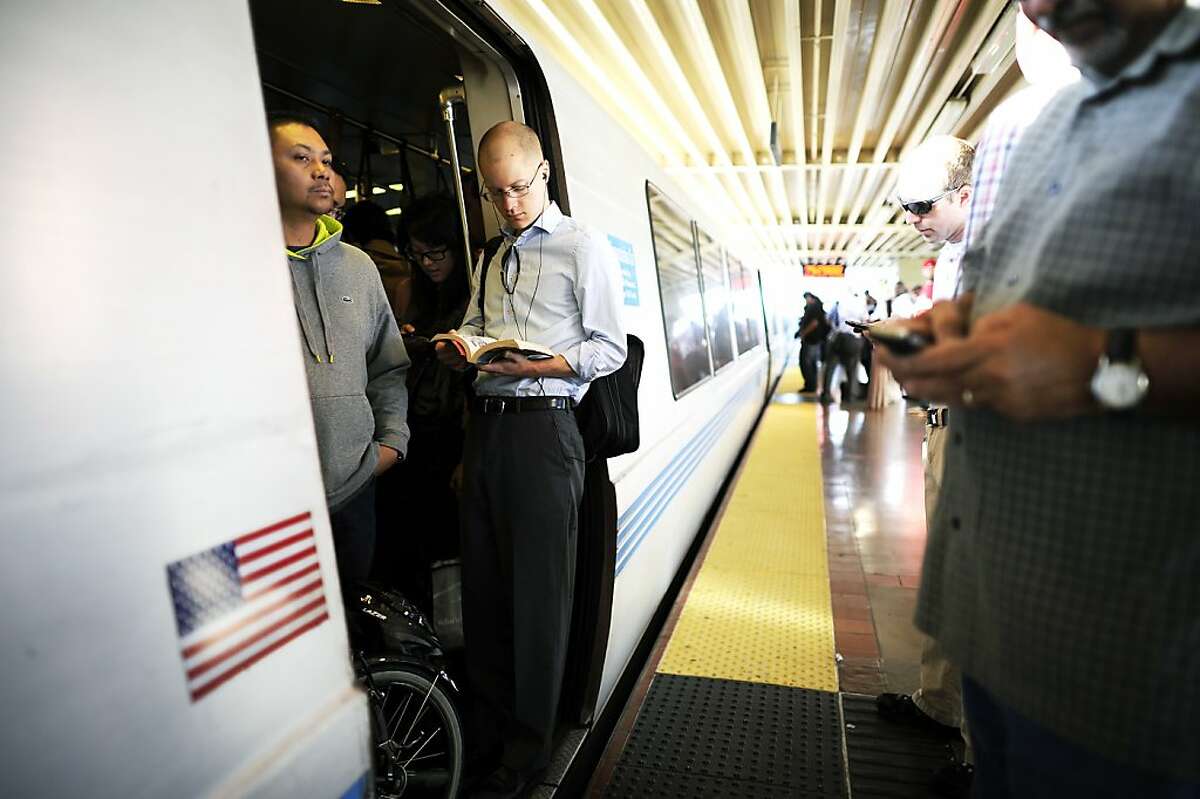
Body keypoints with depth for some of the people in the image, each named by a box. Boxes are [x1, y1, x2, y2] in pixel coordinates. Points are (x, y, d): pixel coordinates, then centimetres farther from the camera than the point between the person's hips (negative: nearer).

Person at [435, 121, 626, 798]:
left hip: (543, 427, -6)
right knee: (483, 580, 13)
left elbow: (610, 349, -6)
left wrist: (535, 366, -19)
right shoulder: (495, 257, 20)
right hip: (486, 423, 7)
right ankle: (488, 713, 33)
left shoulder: (584, 246, -1)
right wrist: (458, 348, 1)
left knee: (539, 588, 2)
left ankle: (530, 743, 20)